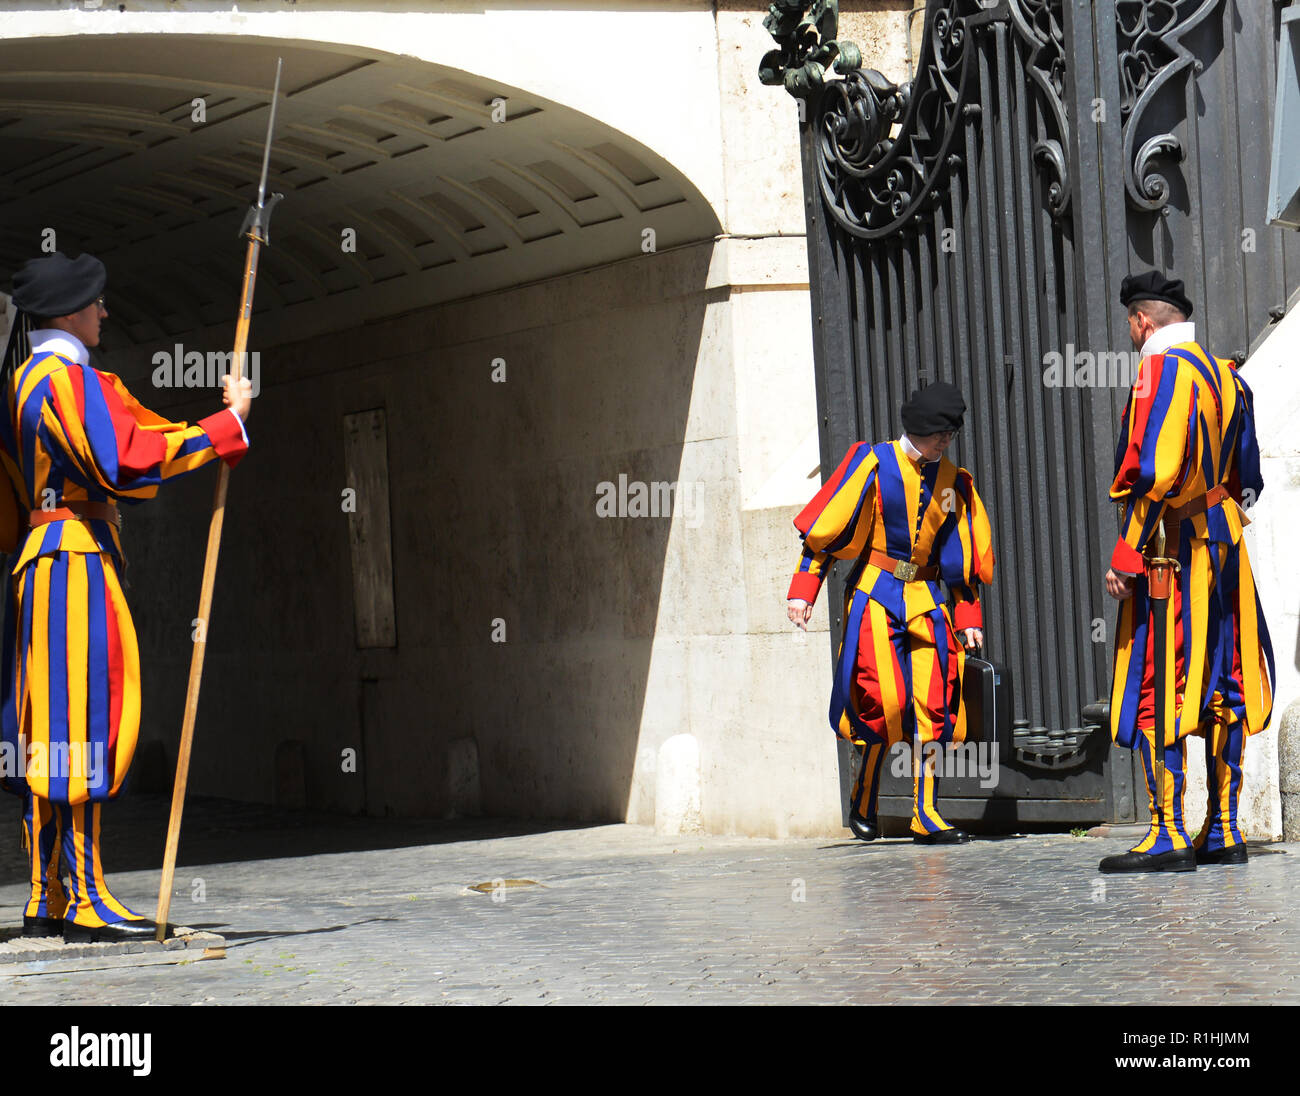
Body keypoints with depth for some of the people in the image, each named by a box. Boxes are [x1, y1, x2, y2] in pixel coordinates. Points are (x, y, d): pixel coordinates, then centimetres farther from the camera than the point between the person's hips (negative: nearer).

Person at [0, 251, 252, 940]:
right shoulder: (71, 378, -12)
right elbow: (123, 463, -22)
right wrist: (228, 424, -17)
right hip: (77, 556, -10)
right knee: (80, 726, -10)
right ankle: (86, 903, -10)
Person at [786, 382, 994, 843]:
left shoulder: (953, 481, 10)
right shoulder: (873, 463, -5)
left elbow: (962, 554, 17)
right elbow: (825, 526, -5)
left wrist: (969, 615, 11)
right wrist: (803, 589, -11)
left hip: (925, 598, 4)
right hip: (874, 595, -4)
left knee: (932, 705, -5)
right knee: (885, 701, -13)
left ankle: (925, 814, 0)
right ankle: (863, 804, 7)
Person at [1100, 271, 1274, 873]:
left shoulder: (1162, 370, -10)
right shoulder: (1226, 376, 16)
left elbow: (1156, 474, -19)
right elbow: (1247, 478, 19)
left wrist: (1124, 558, -18)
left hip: (1169, 551, -9)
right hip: (1225, 550, 9)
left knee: (1156, 691, -7)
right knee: (1220, 689, 10)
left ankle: (1169, 834, -10)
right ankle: (1223, 830, 12)